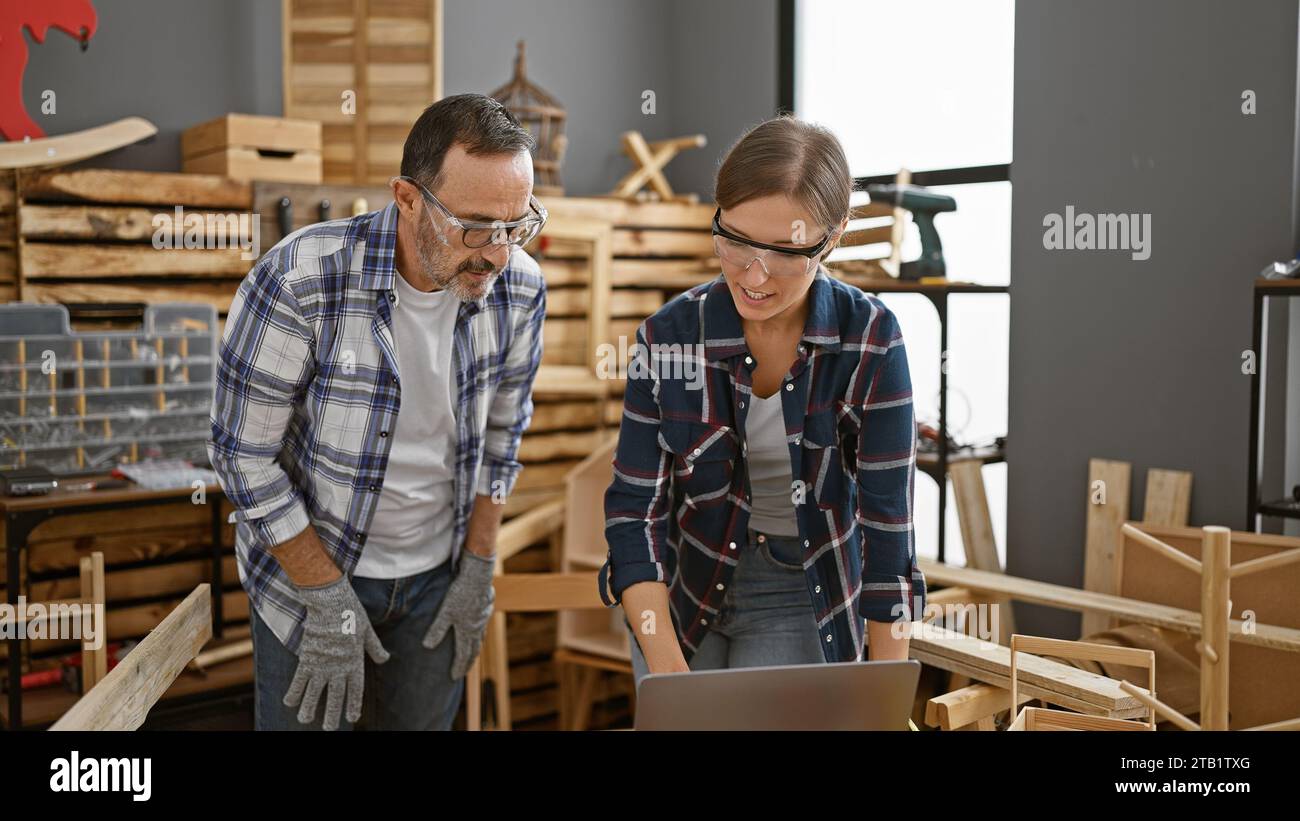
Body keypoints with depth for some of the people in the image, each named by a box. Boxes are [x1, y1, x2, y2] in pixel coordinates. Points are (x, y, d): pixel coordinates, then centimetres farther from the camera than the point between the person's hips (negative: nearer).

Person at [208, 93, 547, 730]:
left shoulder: (518, 289, -13)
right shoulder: (300, 282, -27)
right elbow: (243, 455, -18)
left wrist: (478, 569, 3)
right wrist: (329, 599, -14)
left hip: (438, 574, 4)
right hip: (308, 565, -3)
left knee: (423, 723, 18)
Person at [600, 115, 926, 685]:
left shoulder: (870, 340, -16)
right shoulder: (668, 336, -13)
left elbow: (888, 521, -14)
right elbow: (634, 509, -11)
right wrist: (667, 668, -23)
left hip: (804, 595, -1)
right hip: (684, 587, 2)